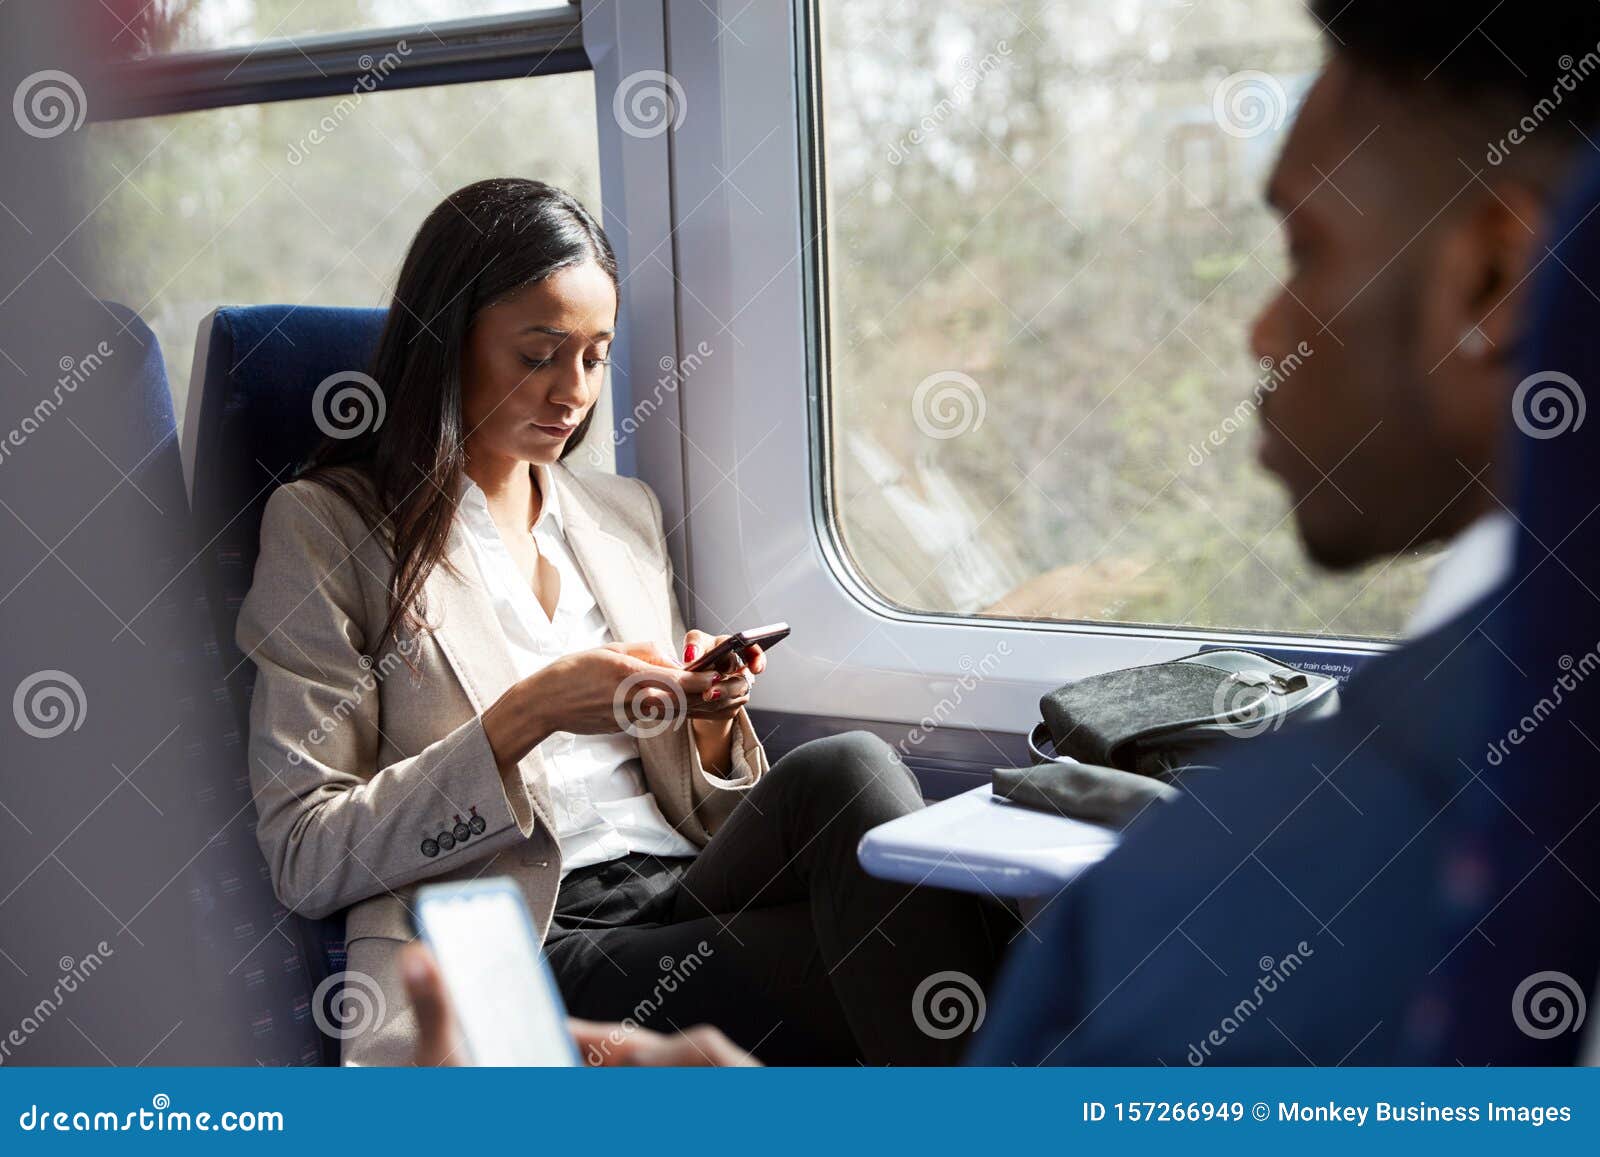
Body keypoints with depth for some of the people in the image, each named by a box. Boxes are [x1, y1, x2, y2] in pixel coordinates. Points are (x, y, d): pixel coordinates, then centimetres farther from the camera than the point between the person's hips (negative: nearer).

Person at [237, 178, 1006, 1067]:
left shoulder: (626, 515, 21)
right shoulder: (324, 526, 5)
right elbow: (304, 858, -3)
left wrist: (713, 720, 0)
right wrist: (524, 718, -13)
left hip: (687, 898, 6)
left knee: (843, 768, -28)